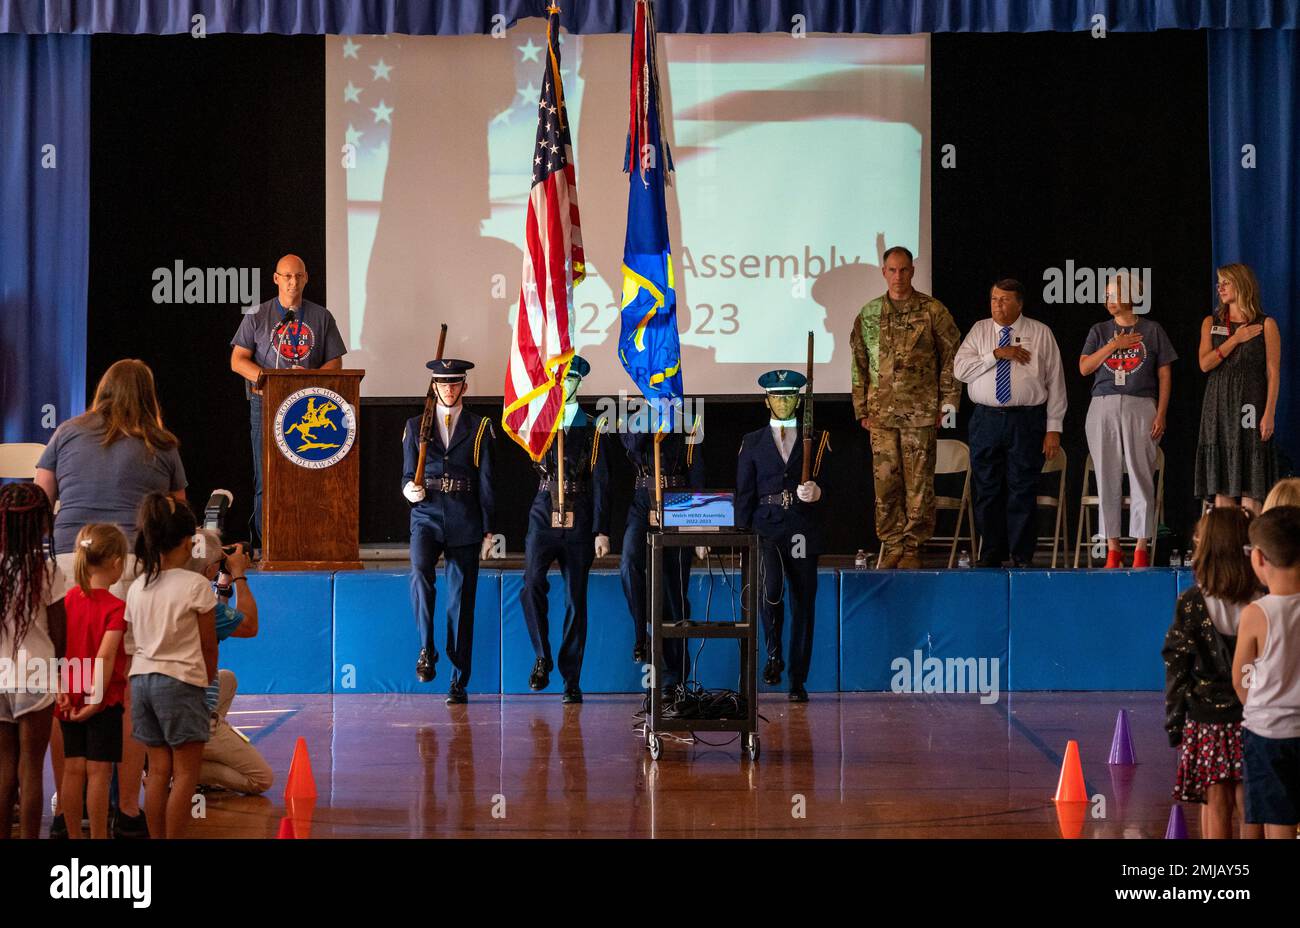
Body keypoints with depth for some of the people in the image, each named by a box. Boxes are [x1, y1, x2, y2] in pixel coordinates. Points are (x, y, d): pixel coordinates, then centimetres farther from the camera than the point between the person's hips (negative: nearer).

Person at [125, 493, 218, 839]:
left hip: (141, 679, 6)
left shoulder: (137, 587, 6)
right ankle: (174, 839, -1)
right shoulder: (195, 585, -9)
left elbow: (133, 644, 10)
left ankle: (156, 839, 11)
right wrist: (207, 679, 12)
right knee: (186, 772, 2)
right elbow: (209, 646, -4)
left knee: (158, 769, 10)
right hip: (180, 681, -6)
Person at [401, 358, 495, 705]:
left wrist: (488, 531, 2)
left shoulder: (479, 428, 8)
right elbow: (407, 474, 13)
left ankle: (459, 682, 4)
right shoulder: (415, 426, 12)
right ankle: (426, 649, -17)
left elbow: (486, 482, 6)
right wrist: (410, 489, -12)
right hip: (427, 517, 1)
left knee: (461, 602, -1)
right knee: (420, 572, -29)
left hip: (464, 522, -1)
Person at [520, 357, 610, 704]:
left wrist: (602, 531, -5)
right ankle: (542, 657, -9)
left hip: (579, 521, 0)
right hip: (544, 515, 0)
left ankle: (571, 679, 8)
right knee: (532, 583, -23)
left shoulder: (592, 428, 6)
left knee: (576, 600, 2)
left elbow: (600, 483, 2)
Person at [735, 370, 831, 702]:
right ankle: (773, 655, -2)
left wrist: (816, 493, -15)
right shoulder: (752, 442, 12)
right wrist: (742, 536, 1)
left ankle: (798, 681, 9)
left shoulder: (817, 440, 12)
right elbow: (744, 494, 9)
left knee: (803, 605, 1)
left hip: (803, 531, 1)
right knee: (770, 588, -25)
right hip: (766, 527, -1)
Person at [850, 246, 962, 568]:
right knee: (885, 481, 0)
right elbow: (859, 365, 14)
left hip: (922, 412, -2)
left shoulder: (933, 311, 2)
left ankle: (913, 547, 6)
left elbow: (951, 360, 3)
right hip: (882, 414, 2)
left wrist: (947, 405, -1)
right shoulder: (868, 314, 10)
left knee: (919, 483, -1)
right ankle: (892, 545, 8)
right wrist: (862, 410, 10)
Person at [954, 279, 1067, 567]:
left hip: (1027, 422, -2)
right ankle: (991, 556, 15)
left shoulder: (1041, 334, 4)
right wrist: (996, 354, -11)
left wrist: (1053, 428, -4)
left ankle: (1022, 558, 5)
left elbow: (1055, 383, 2)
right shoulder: (979, 331, 10)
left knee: (1023, 491, -2)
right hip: (986, 421, 2)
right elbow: (959, 369, -1)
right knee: (987, 491, 6)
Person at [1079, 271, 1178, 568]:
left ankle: (1141, 548, -1)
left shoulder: (1152, 330, 6)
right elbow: (1084, 368, 2)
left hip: (1140, 408, -2)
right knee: (1107, 478, 1)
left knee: (1142, 477, -5)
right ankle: (1112, 547, 5)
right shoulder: (1100, 331, 13)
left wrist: (1161, 414, -3)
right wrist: (1114, 345, -5)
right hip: (1104, 407, 2)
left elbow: (1164, 374, 5)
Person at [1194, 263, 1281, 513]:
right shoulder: (1211, 323, 13)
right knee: (1221, 486, 1)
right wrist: (1235, 339, -6)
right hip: (1218, 406, 3)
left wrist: (1269, 414, -11)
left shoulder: (1265, 325, 1)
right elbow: (1205, 363, 0)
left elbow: (1273, 373, -3)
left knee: (1250, 487, -6)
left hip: (1250, 405, -3)